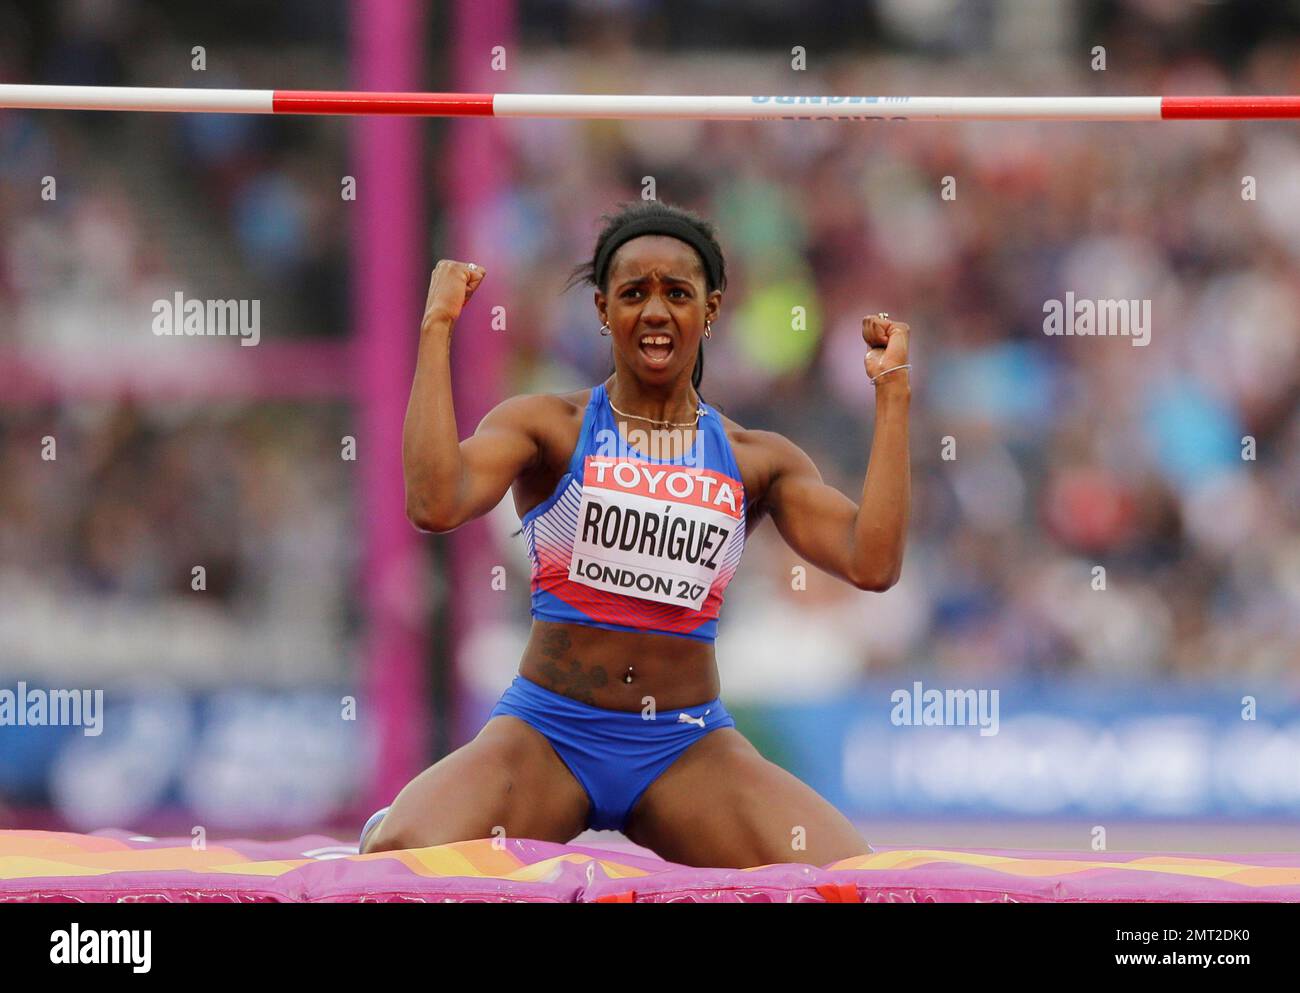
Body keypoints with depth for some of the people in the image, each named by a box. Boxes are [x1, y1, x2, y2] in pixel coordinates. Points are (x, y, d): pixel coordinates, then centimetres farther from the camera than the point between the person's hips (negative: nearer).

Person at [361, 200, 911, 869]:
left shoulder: (756, 461, 9)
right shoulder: (550, 428, 2)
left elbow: (872, 563, -5)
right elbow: (434, 505, -17)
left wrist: (890, 393, -2)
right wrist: (437, 331, -12)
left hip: (688, 749, 2)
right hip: (546, 733, -2)